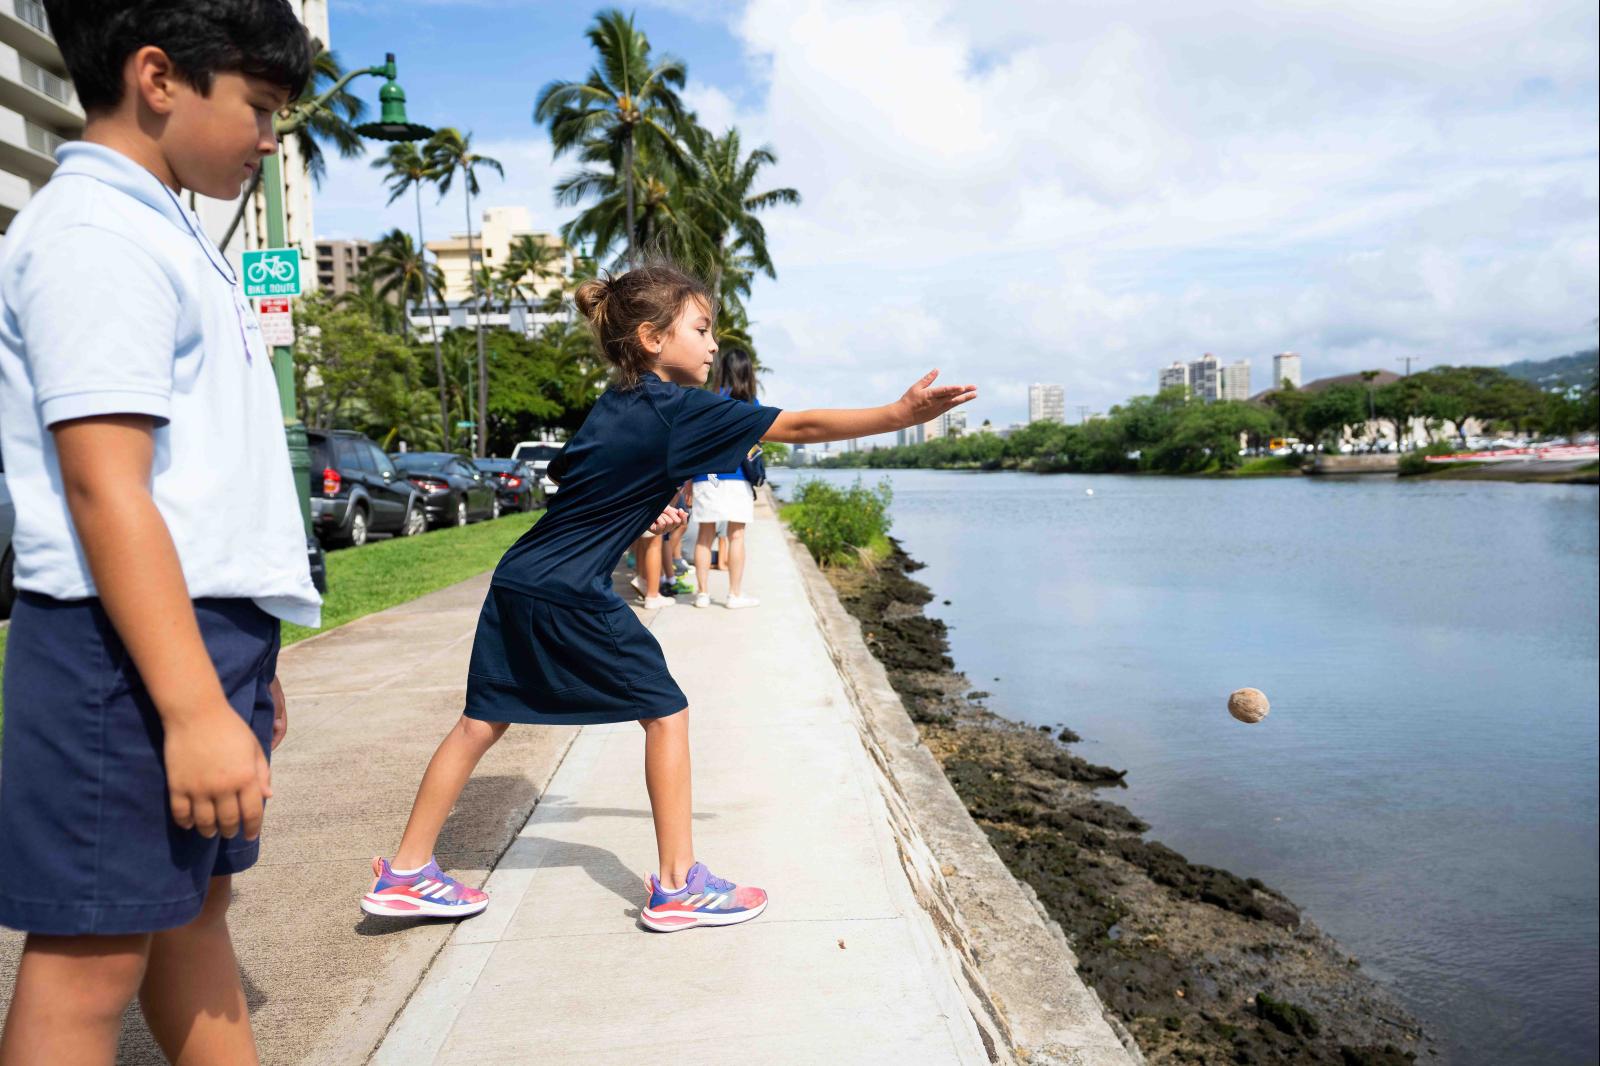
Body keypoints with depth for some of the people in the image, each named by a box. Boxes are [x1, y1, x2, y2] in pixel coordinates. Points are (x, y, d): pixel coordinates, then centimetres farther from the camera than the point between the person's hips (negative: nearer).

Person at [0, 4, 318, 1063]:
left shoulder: (168, 236, 18)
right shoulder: (95, 237, -12)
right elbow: (105, 489, -21)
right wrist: (196, 709, -25)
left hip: (203, 633, 10)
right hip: (132, 651, -10)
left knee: (196, 904, 19)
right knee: (94, 958, 1)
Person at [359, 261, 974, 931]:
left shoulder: (618, 405, 14)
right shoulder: (674, 409, -13)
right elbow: (798, 426, -17)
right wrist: (901, 415, -16)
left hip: (519, 582, 9)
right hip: (571, 596, -9)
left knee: (482, 722, 15)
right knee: (665, 713, 3)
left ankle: (405, 874, 25)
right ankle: (677, 886, 11)